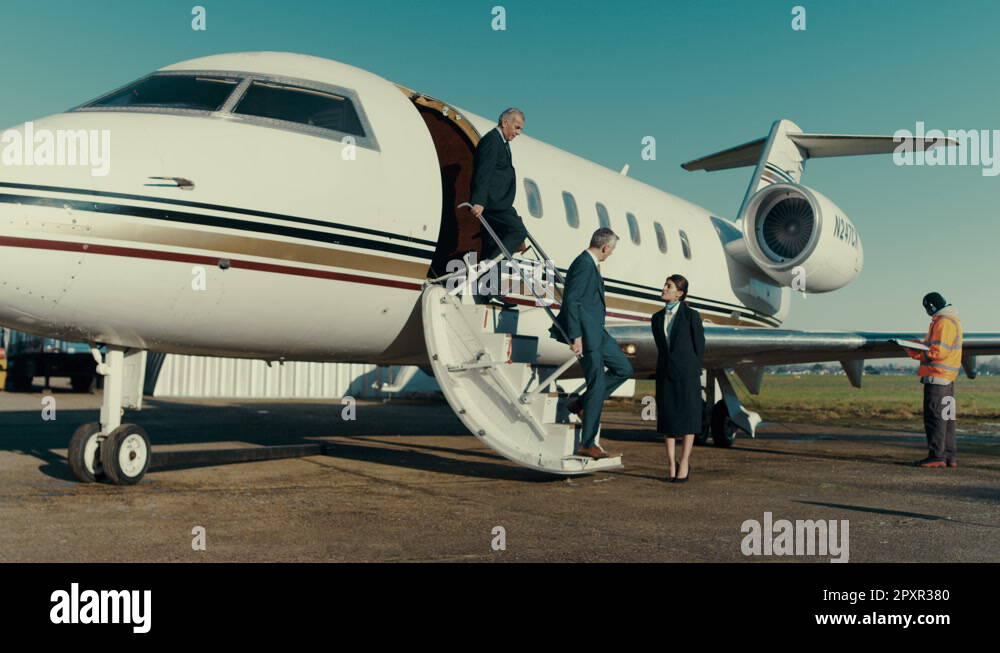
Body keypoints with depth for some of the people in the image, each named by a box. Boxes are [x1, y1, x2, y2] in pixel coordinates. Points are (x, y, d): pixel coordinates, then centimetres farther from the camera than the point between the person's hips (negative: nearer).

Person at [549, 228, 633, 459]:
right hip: (585, 333, -10)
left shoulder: (591, 264, 13)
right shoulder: (584, 265, -18)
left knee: (624, 369, 14)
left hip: (596, 332, 10)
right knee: (597, 385, -5)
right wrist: (576, 336, -25)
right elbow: (571, 300, -23)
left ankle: (582, 404, 15)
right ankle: (587, 444, 4)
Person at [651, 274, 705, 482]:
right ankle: (671, 464, 12)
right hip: (665, 373, 5)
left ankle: (684, 463, 11)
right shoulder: (657, 318, 10)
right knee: (667, 418, 4)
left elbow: (699, 346, -1)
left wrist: (693, 372, -2)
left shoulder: (691, 316, -4)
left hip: (686, 373, -4)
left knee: (688, 417, 3)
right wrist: (663, 370, 9)